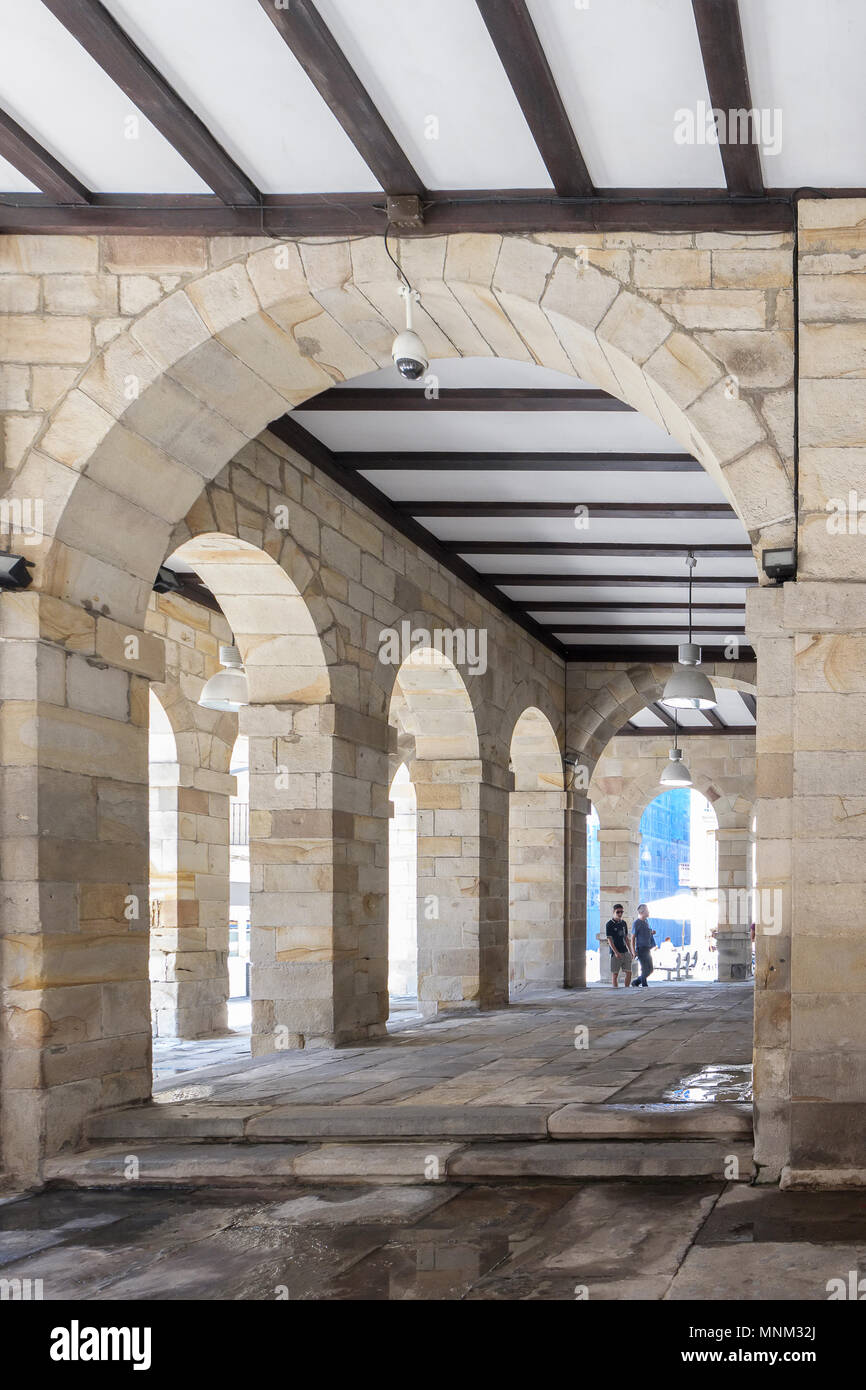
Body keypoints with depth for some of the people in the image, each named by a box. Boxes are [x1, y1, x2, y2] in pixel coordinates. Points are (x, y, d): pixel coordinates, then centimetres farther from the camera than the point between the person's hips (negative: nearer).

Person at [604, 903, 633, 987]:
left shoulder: (623, 923, 12)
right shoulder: (609, 925, -6)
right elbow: (609, 940, -11)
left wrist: (630, 950, 17)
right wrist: (616, 952, -20)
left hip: (625, 952, 6)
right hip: (616, 953, -6)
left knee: (629, 972, 1)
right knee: (615, 974, -1)